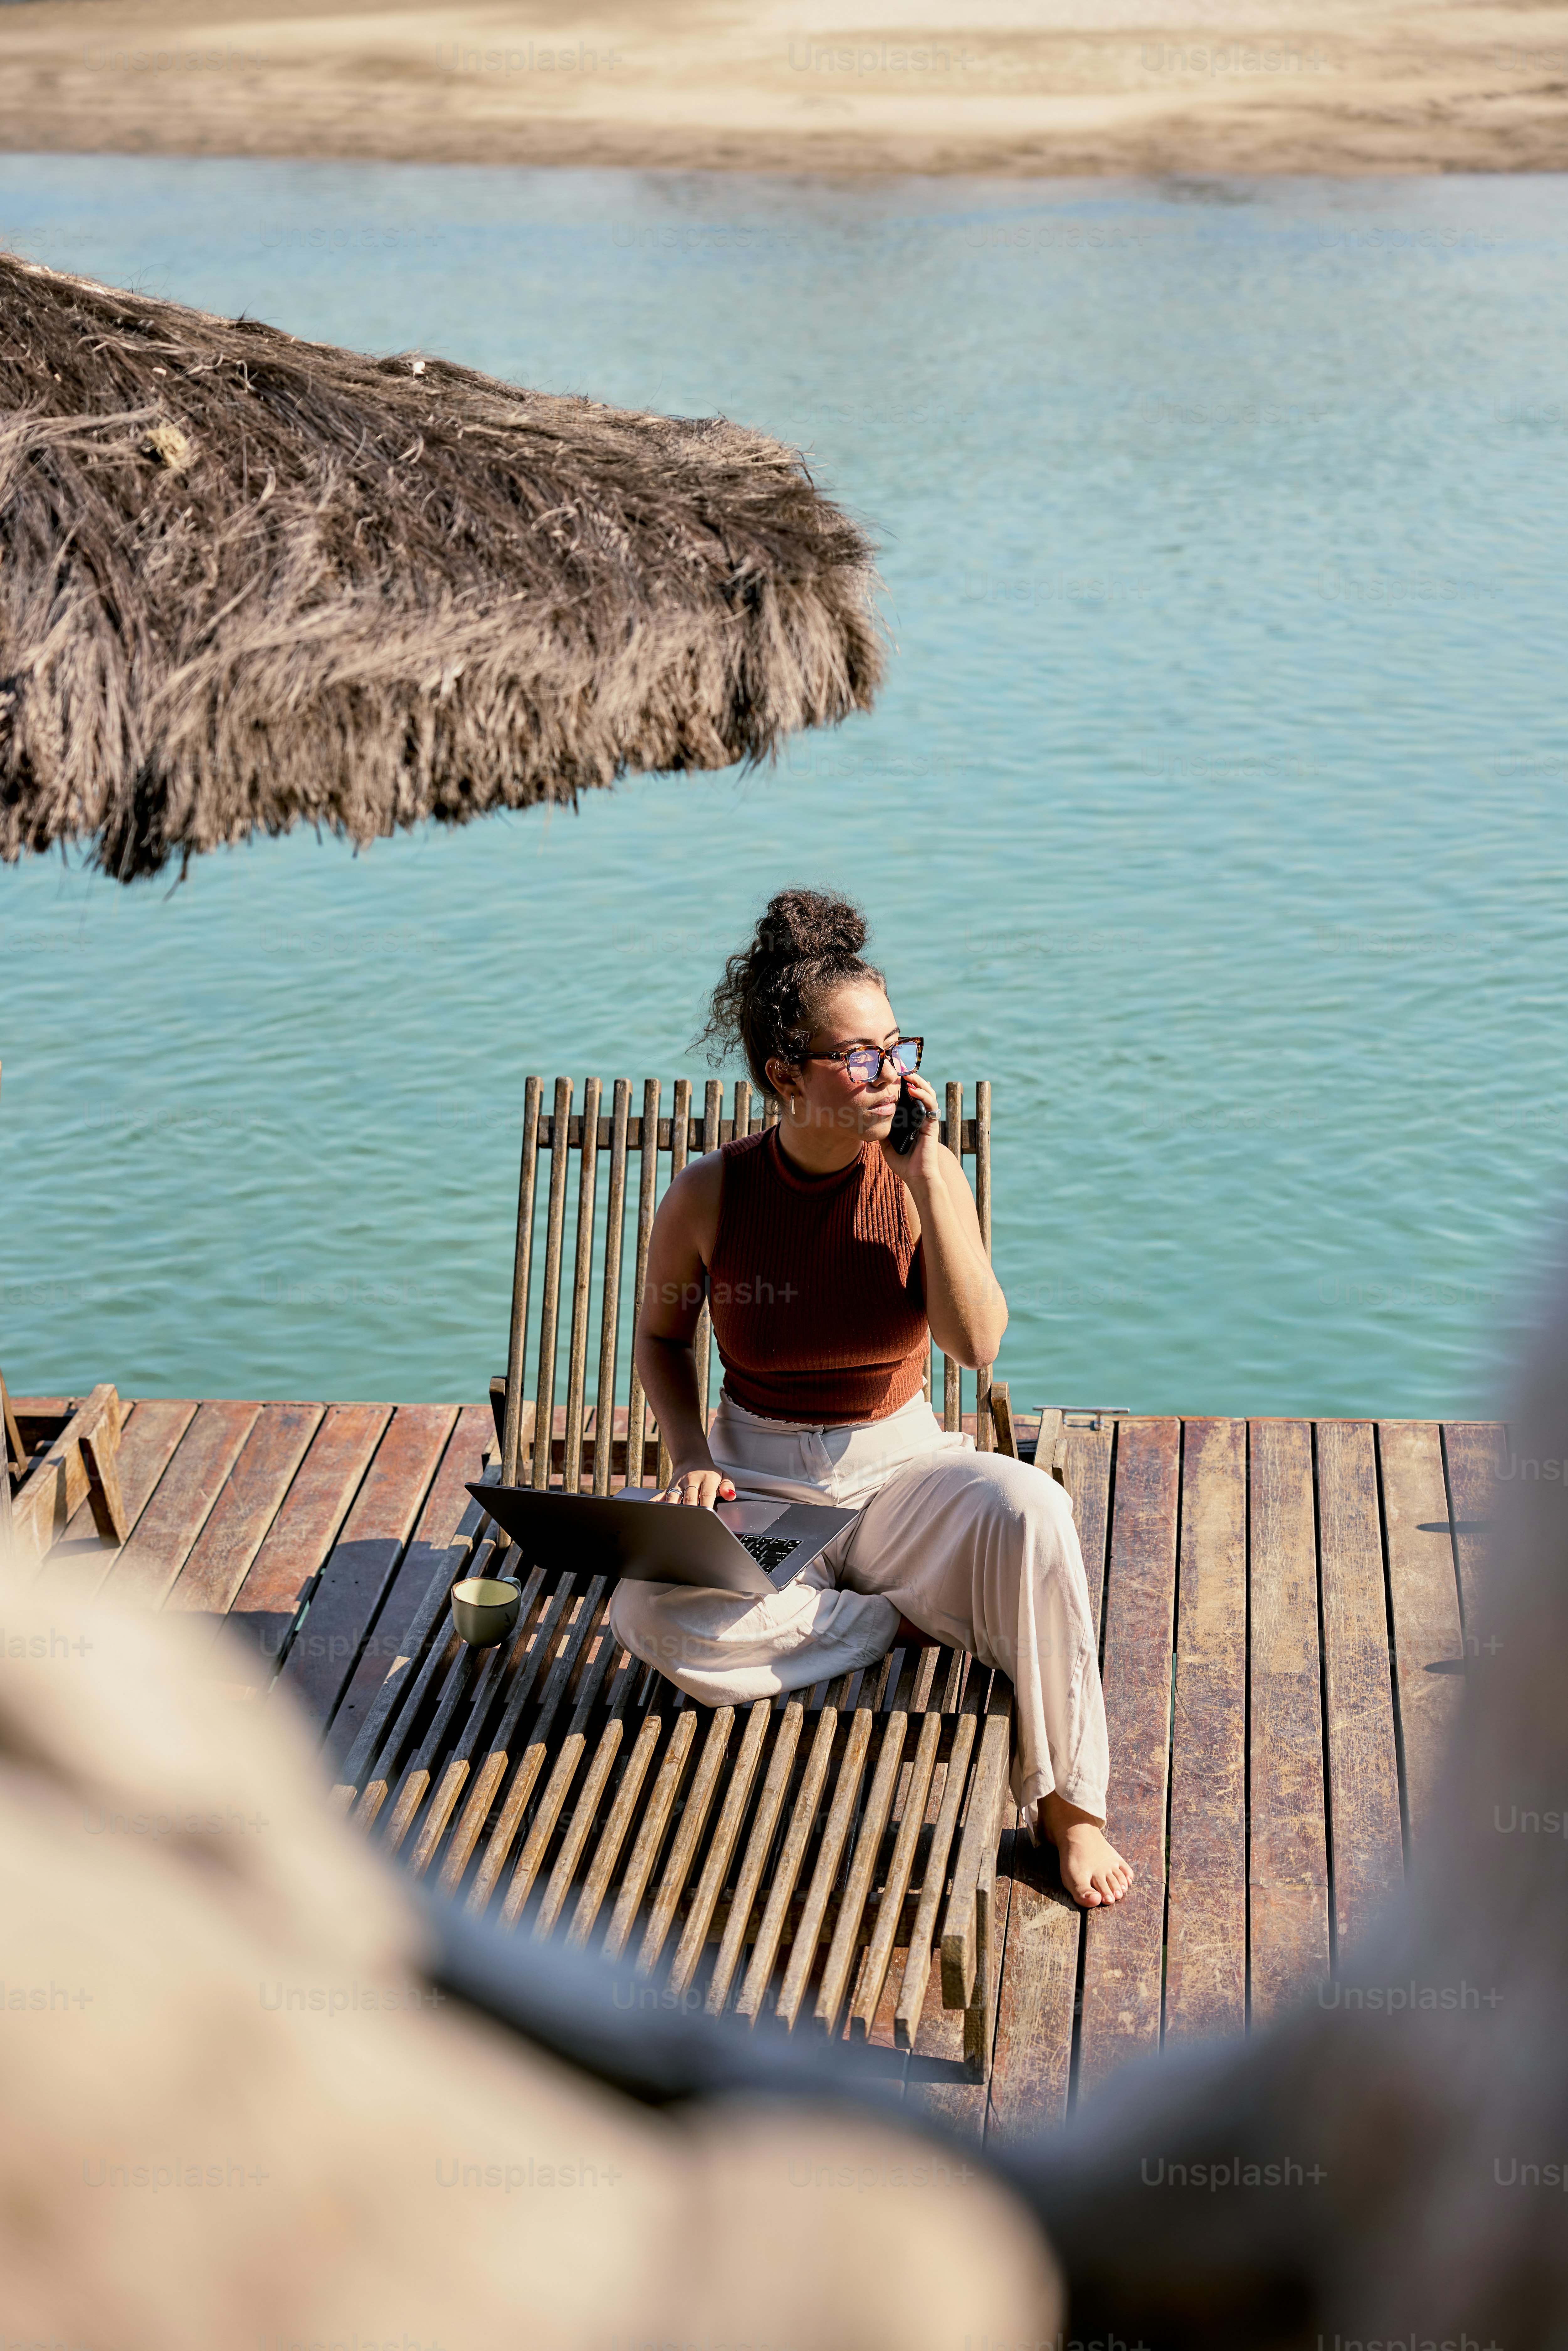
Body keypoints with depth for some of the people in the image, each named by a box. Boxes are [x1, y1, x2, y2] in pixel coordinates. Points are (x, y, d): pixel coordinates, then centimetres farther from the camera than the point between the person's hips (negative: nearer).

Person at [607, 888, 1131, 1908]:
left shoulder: (924, 1176, -7)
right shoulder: (710, 1197, -9)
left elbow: (978, 1344, -18)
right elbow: (661, 1335, 9)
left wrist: (927, 1179, -22)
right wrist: (691, 1459, -7)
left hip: (899, 1463, 0)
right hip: (759, 1475, 0)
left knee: (1027, 1509, -35)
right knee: (655, 1618, -33)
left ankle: (1067, 1802, -16)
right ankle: (919, 1617, -14)